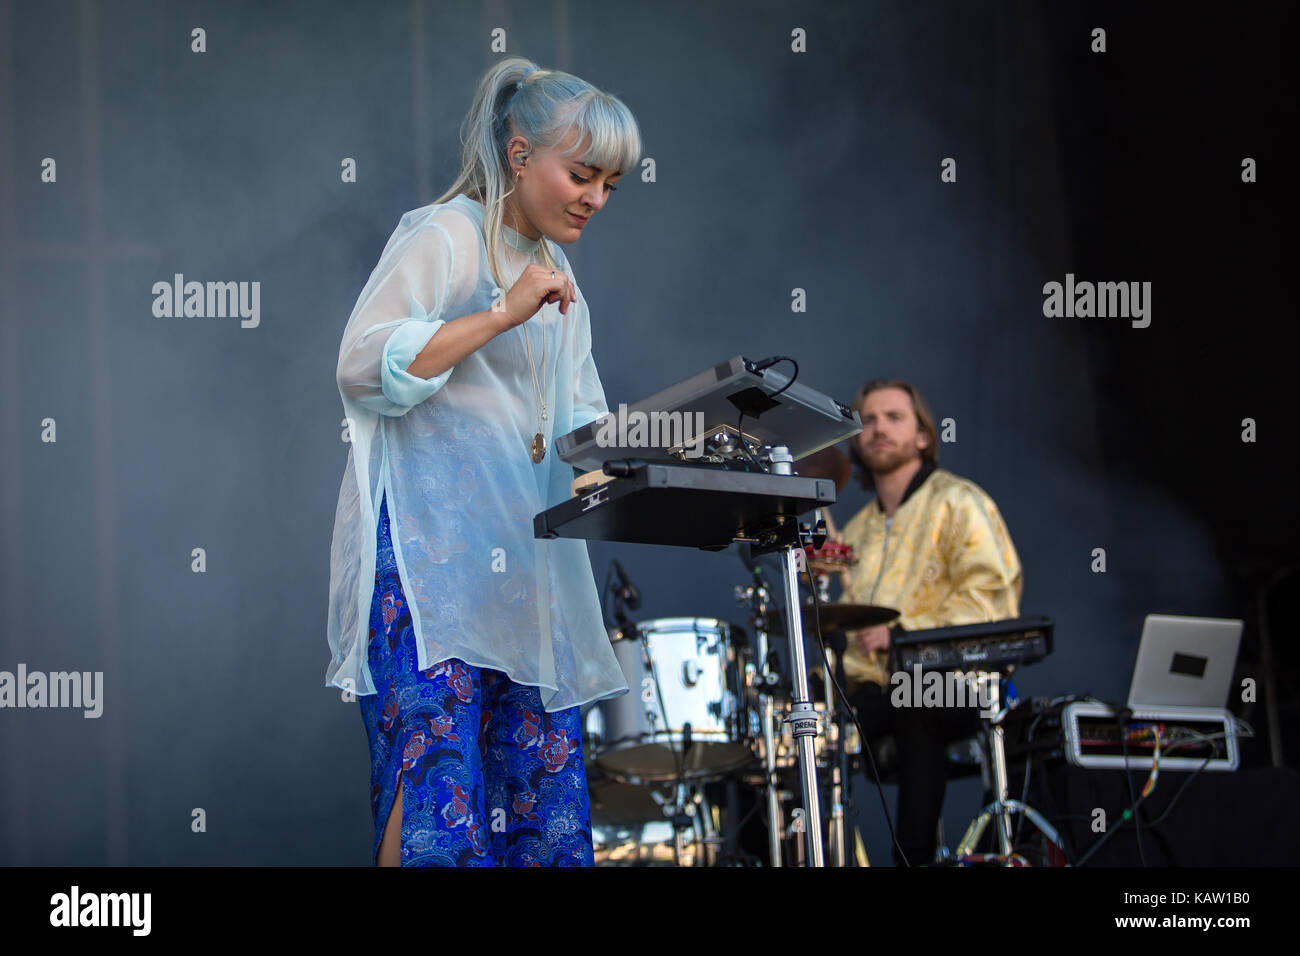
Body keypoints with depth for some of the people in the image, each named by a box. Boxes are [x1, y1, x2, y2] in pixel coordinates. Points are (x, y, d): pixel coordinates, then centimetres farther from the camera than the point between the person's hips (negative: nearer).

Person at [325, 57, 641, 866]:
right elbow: (366, 367, -16)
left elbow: (579, 420, 23)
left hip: (527, 561, 8)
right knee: (436, 758, -17)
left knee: (544, 765, 3)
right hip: (427, 546, -8)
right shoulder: (443, 238, -3)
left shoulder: (555, 277, 23)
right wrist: (503, 315, -17)